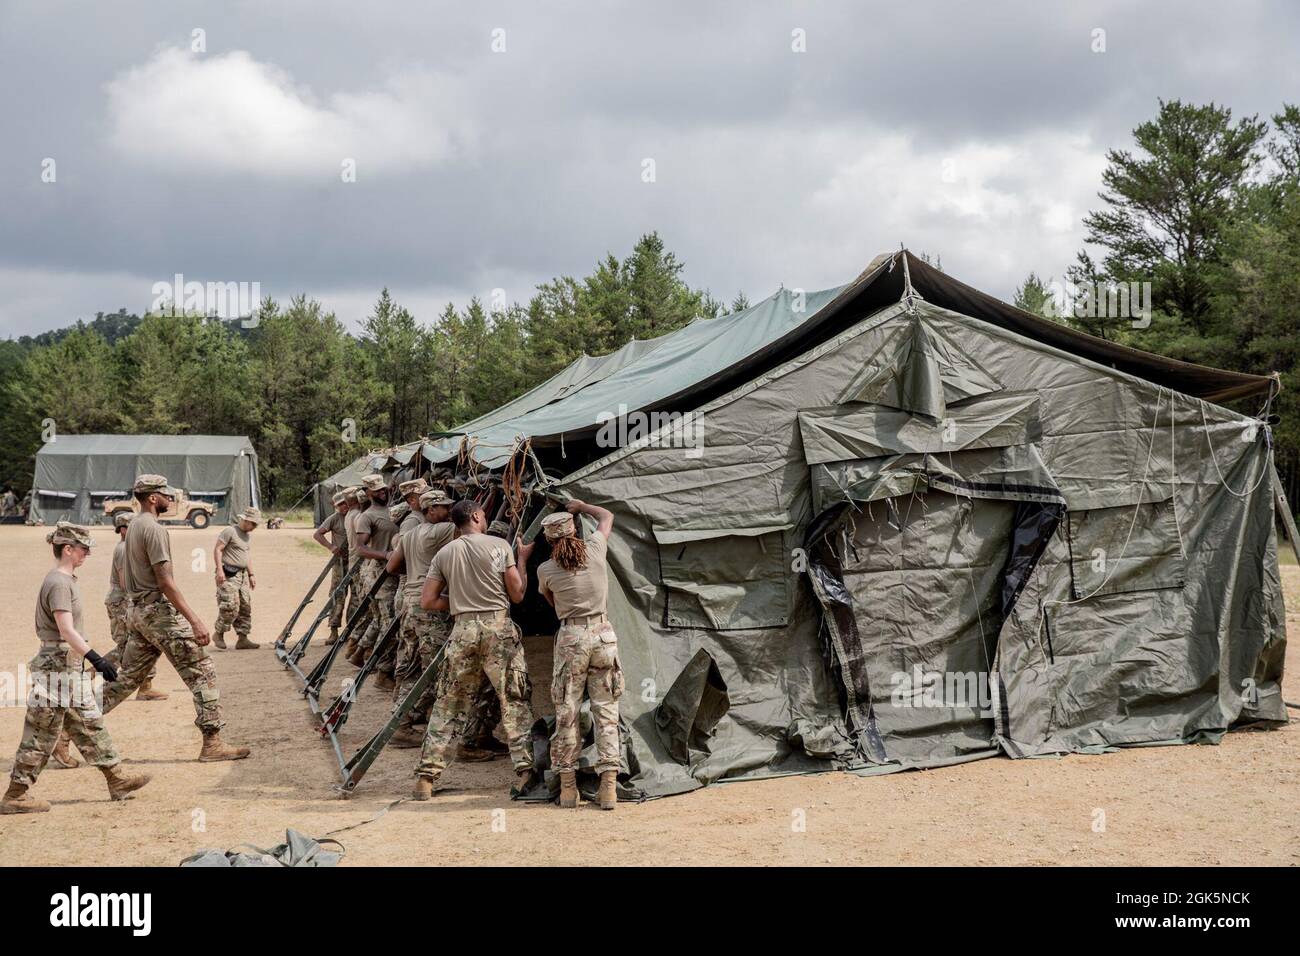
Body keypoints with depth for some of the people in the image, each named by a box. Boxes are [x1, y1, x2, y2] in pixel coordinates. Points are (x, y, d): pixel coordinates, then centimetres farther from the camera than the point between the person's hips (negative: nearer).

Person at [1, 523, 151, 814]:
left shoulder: (68, 580, 13)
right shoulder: (59, 583, -17)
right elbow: (66, 630, -26)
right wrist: (95, 658, -30)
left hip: (72, 669, 10)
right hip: (57, 667, -10)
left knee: (90, 724, 13)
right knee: (42, 733, -3)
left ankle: (116, 779, 18)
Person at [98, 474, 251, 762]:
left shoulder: (133, 526, 15)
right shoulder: (154, 529, -15)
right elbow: (165, 581, -21)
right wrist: (195, 621, -24)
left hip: (138, 611, 10)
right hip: (160, 611, -9)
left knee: (126, 677, 16)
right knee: (202, 673, -5)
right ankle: (212, 743, -5)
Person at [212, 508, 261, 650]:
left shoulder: (247, 536, 19)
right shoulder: (230, 532, -8)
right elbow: (217, 549, -12)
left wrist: (251, 574, 24)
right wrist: (219, 569, -21)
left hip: (242, 575, 9)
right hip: (228, 574, -9)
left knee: (246, 608, 5)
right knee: (230, 607, -14)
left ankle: (242, 639, 8)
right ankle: (218, 634, 4)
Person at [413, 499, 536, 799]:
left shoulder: (444, 553, 9)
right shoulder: (499, 545, 1)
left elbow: (427, 601, 7)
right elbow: (517, 595, 2)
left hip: (463, 630, 3)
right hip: (499, 628, -2)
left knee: (448, 705, 9)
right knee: (516, 702, 4)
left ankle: (426, 776, 8)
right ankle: (525, 770, -1)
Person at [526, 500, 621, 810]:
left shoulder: (546, 570, -4)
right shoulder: (595, 548, -1)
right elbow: (607, 516, 19)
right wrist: (580, 506, 35)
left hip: (570, 639, -2)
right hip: (603, 634, 2)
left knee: (566, 713, 7)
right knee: (606, 711, 5)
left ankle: (567, 787, 11)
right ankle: (609, 786, 2)